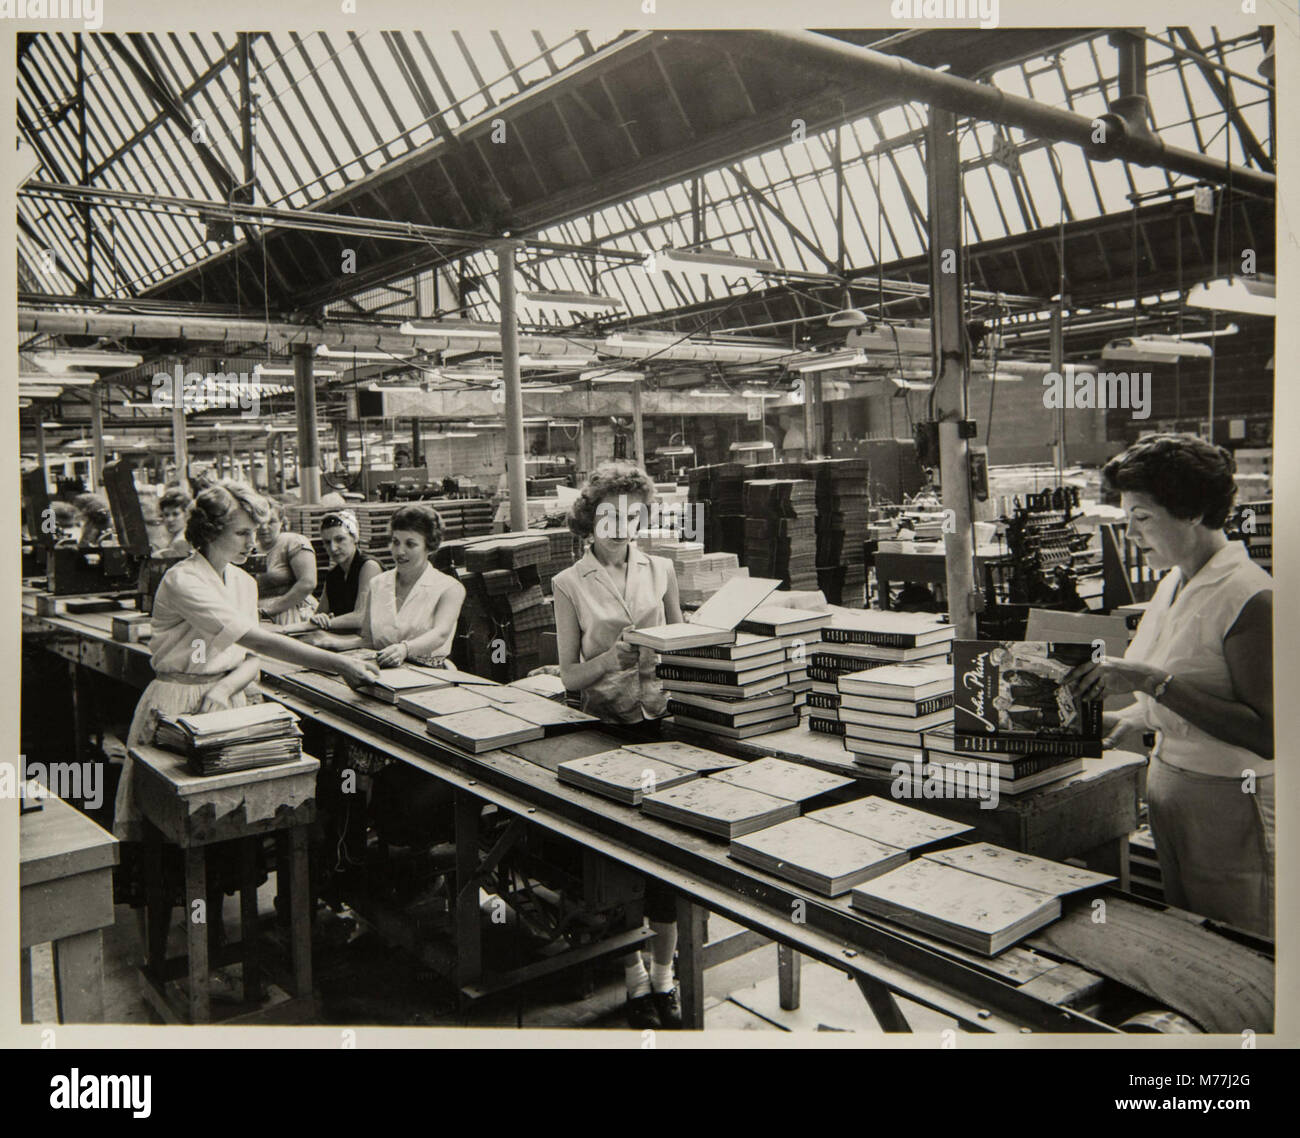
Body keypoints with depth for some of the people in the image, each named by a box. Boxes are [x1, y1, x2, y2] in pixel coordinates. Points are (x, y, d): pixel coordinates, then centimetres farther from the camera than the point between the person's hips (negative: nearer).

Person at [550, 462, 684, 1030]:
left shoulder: (660, 570, 7)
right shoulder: (570, 584, -1)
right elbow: (569, 675, -2)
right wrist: (611, 658, -20)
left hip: (661, 721, 2)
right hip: (605, 728, -2)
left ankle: (663, 973, 21)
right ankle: (634, 980, 20)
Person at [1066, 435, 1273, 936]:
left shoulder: (1249, 596, -19)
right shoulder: (1173, 583, 7)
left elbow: (1266, 735, -24)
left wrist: (1153, 681, -27)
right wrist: (1135, 718, 3)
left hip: (1231, 805, -8)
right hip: (1165, 782, 8)